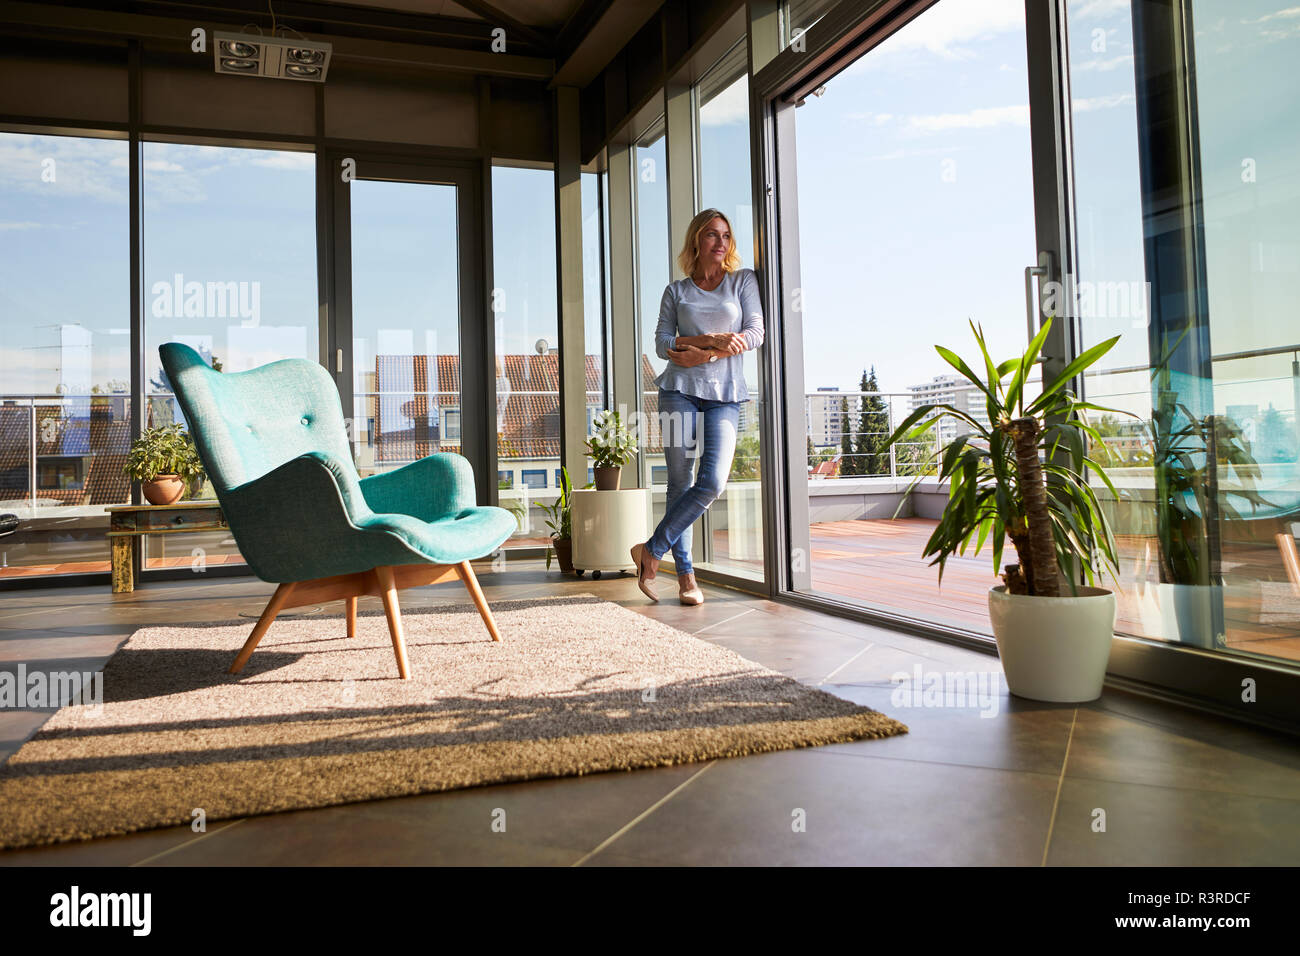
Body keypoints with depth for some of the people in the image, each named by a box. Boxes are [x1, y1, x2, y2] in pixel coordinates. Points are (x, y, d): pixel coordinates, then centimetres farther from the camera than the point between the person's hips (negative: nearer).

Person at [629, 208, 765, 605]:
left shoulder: (744, 281, 13)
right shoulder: (676, 291, 13)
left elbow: (755, 333, 2)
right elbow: (663, 343, 2)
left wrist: (704, 354, -8)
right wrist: (713, 339, -12)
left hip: (725, 394, 0)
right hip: (680, 390, 0)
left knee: (713, 482, -13)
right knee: (680, 481, -2)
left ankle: (653, 549, 2)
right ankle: (685, 575, 6)